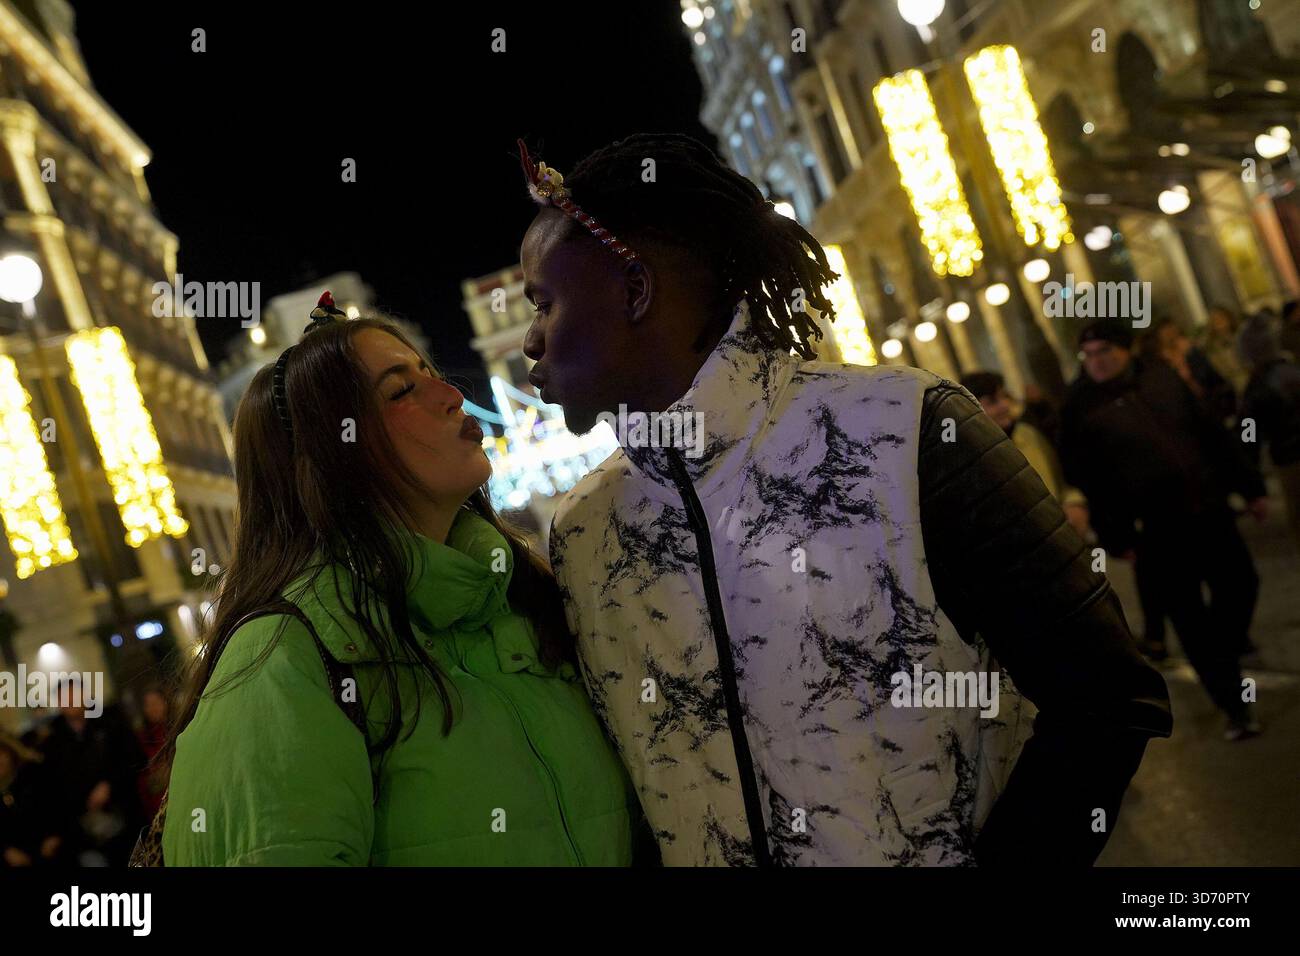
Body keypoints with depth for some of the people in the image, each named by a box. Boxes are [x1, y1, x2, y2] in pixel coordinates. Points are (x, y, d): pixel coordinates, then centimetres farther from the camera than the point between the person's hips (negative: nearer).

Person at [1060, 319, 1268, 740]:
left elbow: (1211, 432, 11)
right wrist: (1116, 538, -12)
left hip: (1208, 508, 4)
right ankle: (1235, 707, 14)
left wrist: (1249, 486, 11)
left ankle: (1228, 645, 42)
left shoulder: (1161, 377, 5)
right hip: (1156, 528, -4)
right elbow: (1085, 478, -10)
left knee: (1240, 582, 12)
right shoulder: (1081, 405, -7)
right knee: (1189, 618, 1)